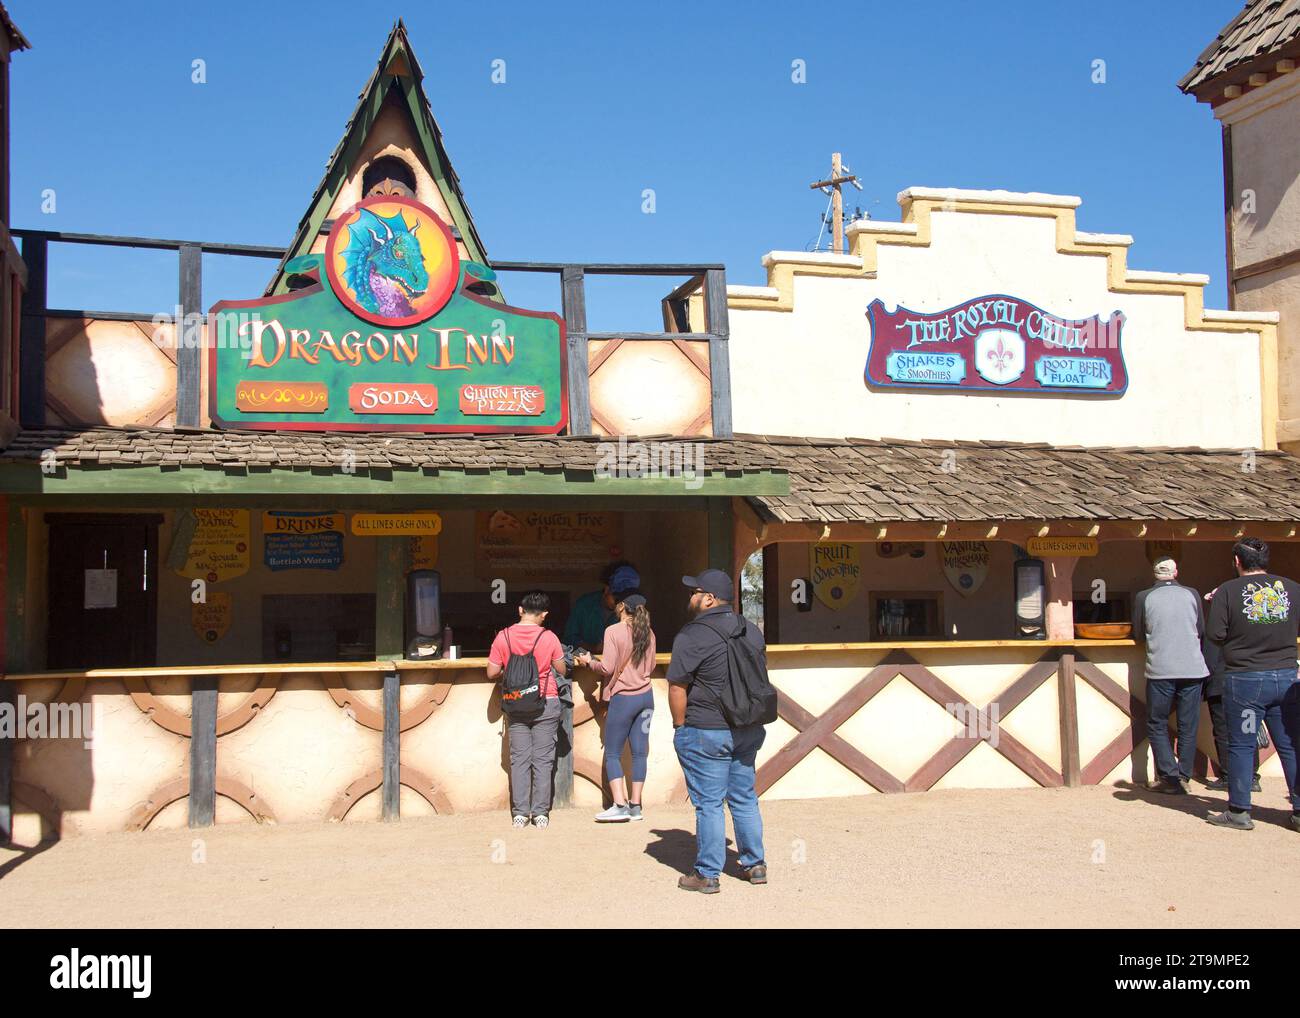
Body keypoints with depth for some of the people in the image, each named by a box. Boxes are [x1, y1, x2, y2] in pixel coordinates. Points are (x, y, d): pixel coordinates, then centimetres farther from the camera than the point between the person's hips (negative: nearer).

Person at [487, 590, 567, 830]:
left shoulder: (503, 637, -5)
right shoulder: (549, 638, -9)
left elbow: (492, 673, -1)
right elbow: (561, 670, 1)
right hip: (546, 704, -1)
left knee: (519, 759, 7)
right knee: (543, 760, 4)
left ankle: (520, 814, 5)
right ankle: (540, 813, 5)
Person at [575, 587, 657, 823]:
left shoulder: (614, 631, -12)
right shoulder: (648, 633, 5)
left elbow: (607, 668, -14)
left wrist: (588, 661, 3)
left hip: (622, 697, -6)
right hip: (646, 696, 6)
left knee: (612, 754, 1)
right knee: (639, 752, 7)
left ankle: (620, 805, -7)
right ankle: (635, 805, 9)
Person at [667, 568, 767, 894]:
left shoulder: (693, 635, -14)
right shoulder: (751, 630, 9)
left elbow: (677, 687, -13)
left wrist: (681, 726, -2)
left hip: (706, 733, -7)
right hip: (748, 730, 7)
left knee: (708, 804, 0)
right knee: (745, 799, 16)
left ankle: (707, 875, 6)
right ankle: (755, 864, 23)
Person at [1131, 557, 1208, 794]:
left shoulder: (1144, 597, -1)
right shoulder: (1191, 595, 4)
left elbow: (1138, 634, 8)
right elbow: (1202, 631, 13)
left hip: (1160, 670, -2)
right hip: (1192, 669, 2)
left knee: (1157, 725, 8)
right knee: (1188, 726, 9)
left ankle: (1169, 777, -2)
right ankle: (1183, 777, 10)